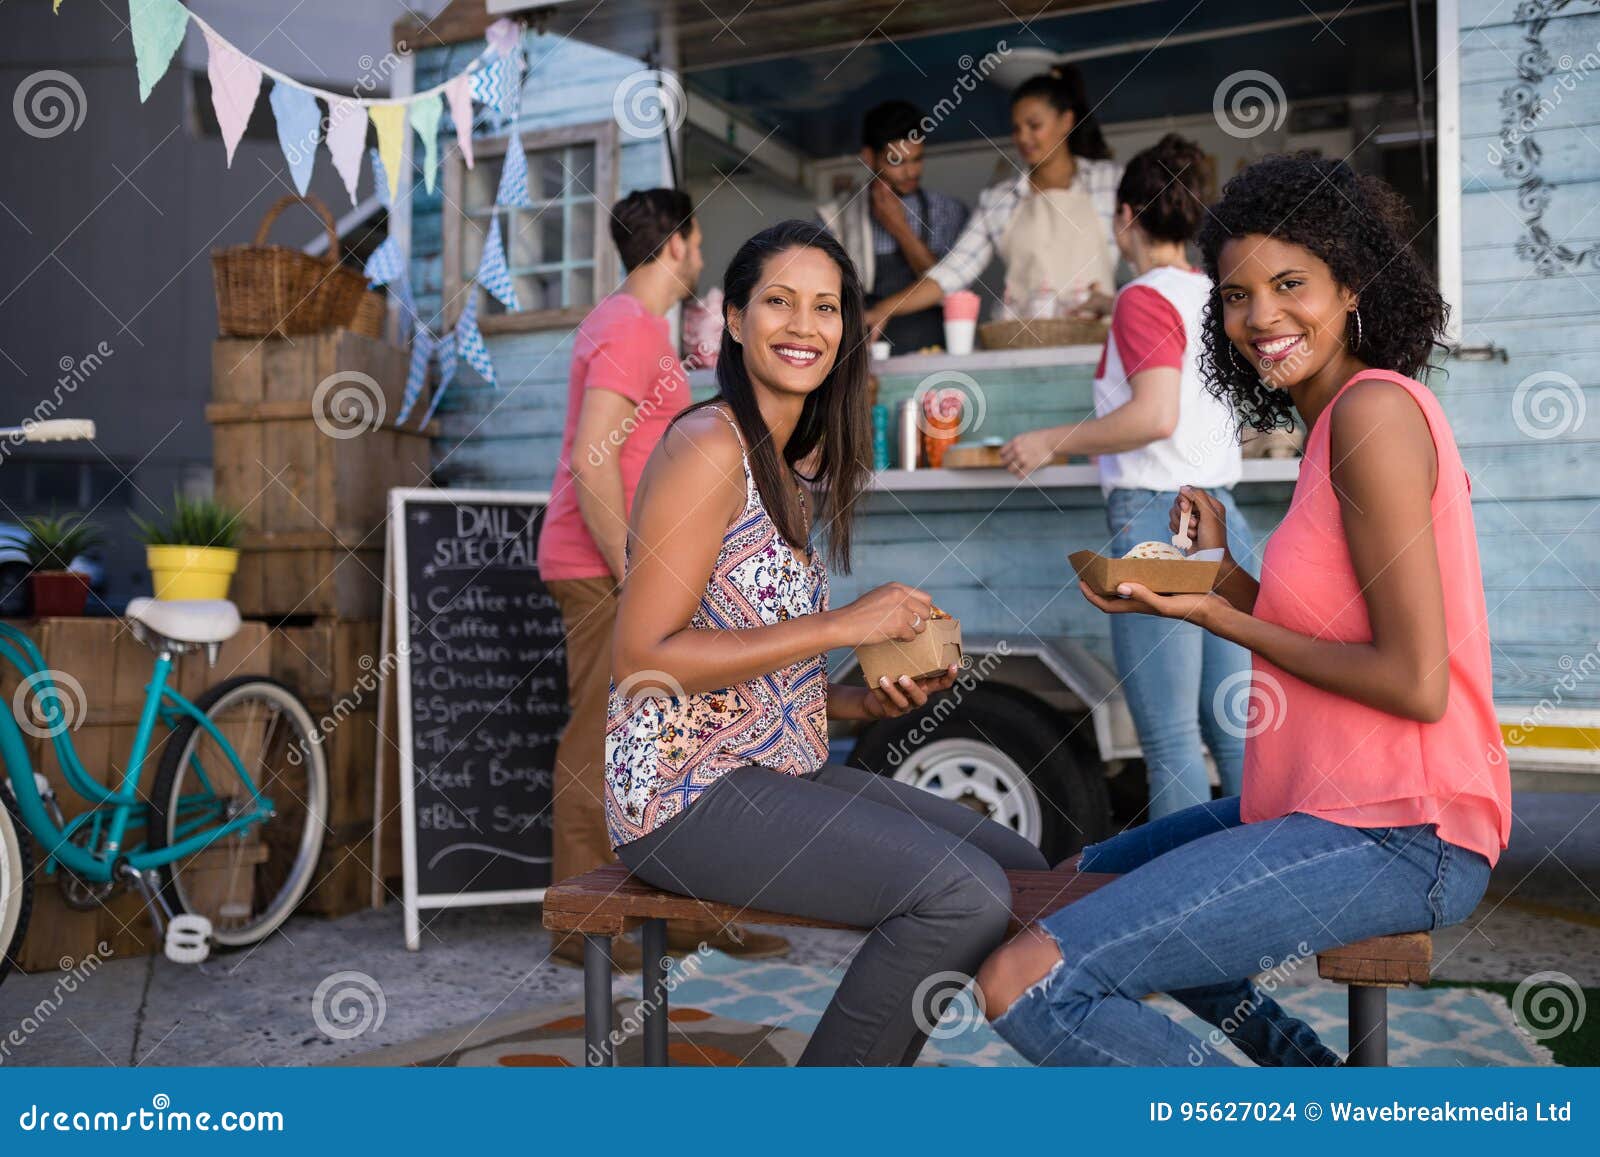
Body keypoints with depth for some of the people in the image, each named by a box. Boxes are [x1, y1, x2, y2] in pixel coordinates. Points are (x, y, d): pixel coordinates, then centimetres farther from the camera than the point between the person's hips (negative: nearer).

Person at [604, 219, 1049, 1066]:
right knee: (965, 894, -21)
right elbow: (641, 660, -20)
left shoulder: (789, 467, 16)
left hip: (781, 771, 9)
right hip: (686, 792, -9)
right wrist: (842, 627, -18)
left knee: (1020, 870, 4)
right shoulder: (709, 444, -12)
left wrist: (866, 702, -1)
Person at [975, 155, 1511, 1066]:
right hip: (1335, 805, 11)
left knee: (1027, 984, -19)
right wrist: (1222, 572, 1)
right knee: (1087, 880, 29)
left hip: (1395, 838, -11)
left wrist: (1214, 616, -11)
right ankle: (1310, 1069, 25)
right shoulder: (1338, 417, 15)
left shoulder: (1376, 409, -15)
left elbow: (1416, 682, -20)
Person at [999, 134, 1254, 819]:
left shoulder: (1145, 298, -7)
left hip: (1156, 518, -8)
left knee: (1171, 742, -4)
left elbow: (1156, 415, -21)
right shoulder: (1219, 297, 16)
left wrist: (1052, 442, -10)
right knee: (1235, 730, 9)